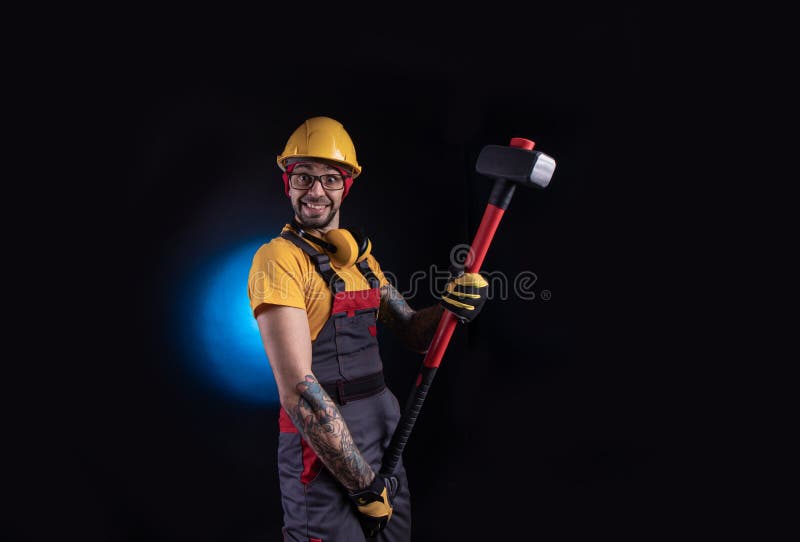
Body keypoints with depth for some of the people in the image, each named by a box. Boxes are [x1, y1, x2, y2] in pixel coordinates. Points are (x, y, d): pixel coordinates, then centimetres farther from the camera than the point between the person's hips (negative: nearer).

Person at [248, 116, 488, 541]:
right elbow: (298, 390, -22)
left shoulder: (360, 253, 10)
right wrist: (365, 486, -19)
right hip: (322, 448, -7)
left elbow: (412, 332, 13)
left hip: (386, 439, 8)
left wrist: (451, 306, -9)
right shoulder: (280, 258, -15)